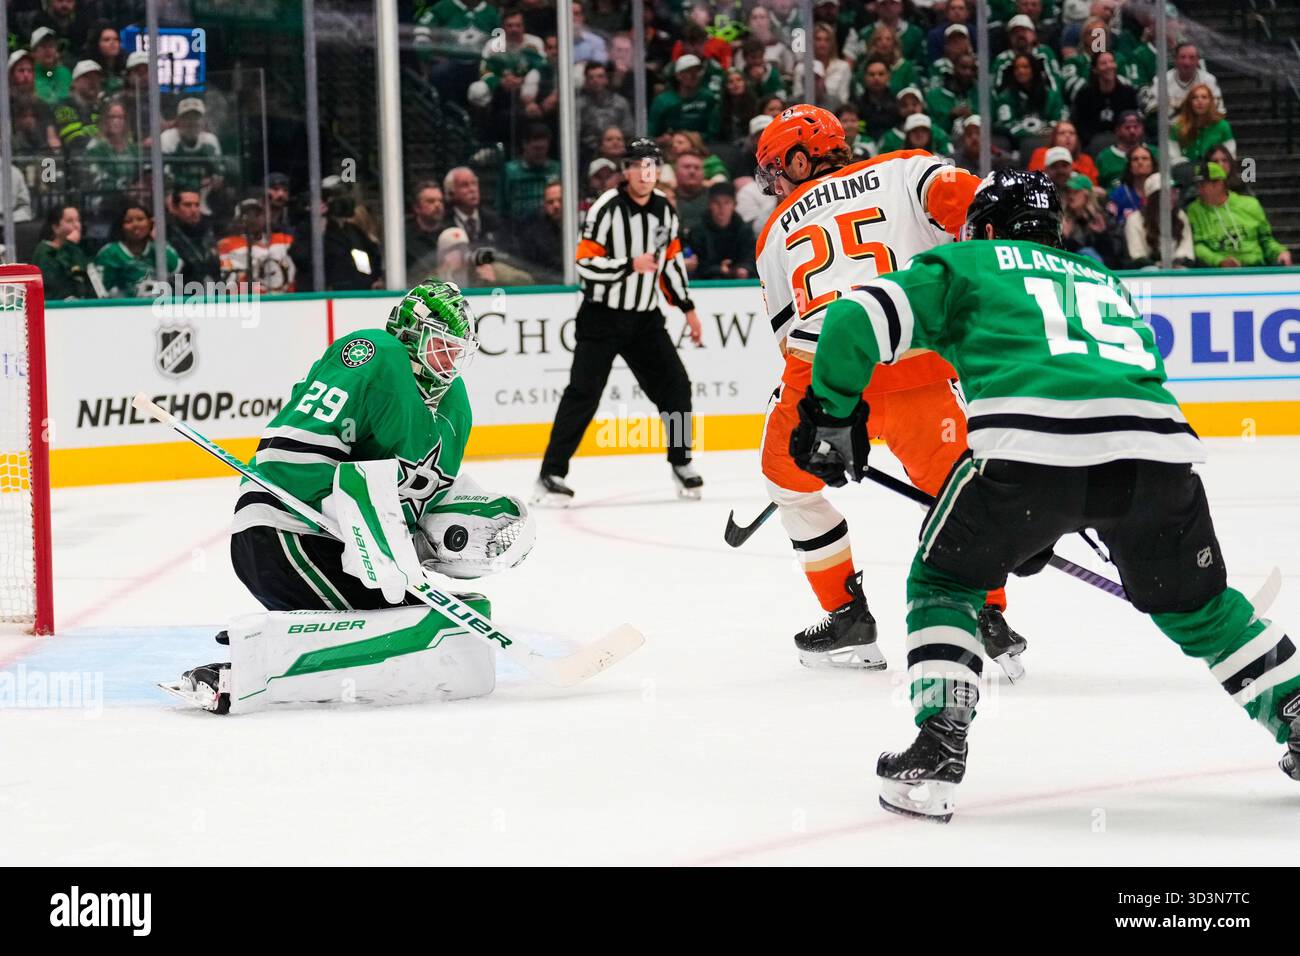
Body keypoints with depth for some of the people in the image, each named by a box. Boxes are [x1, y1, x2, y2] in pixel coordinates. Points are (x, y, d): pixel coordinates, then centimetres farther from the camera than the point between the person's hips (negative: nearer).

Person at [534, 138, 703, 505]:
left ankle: (681, 463, 19)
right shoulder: (607, 209, -16)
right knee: (583, 393, -10)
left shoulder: (664, 209, 5)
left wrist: (687, 307, 17)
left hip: (645, 317, 6)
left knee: (675, 386, 2)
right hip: (602, 316, -6)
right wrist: (631, 265, -24)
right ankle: (550, 475, -8)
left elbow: (671, 260, 16)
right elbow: (586, 264, -18)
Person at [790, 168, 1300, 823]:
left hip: (1029, 448, -4)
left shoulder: (963, 265, 25)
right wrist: (1045, 524, 47)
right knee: (1194, 602, 28)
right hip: (1157, 447, 4)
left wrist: (831, 417, 21)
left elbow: (854, 322, 11)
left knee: (945, 579, 20)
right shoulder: (1104, 282, 39)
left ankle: (937, 753, 5)